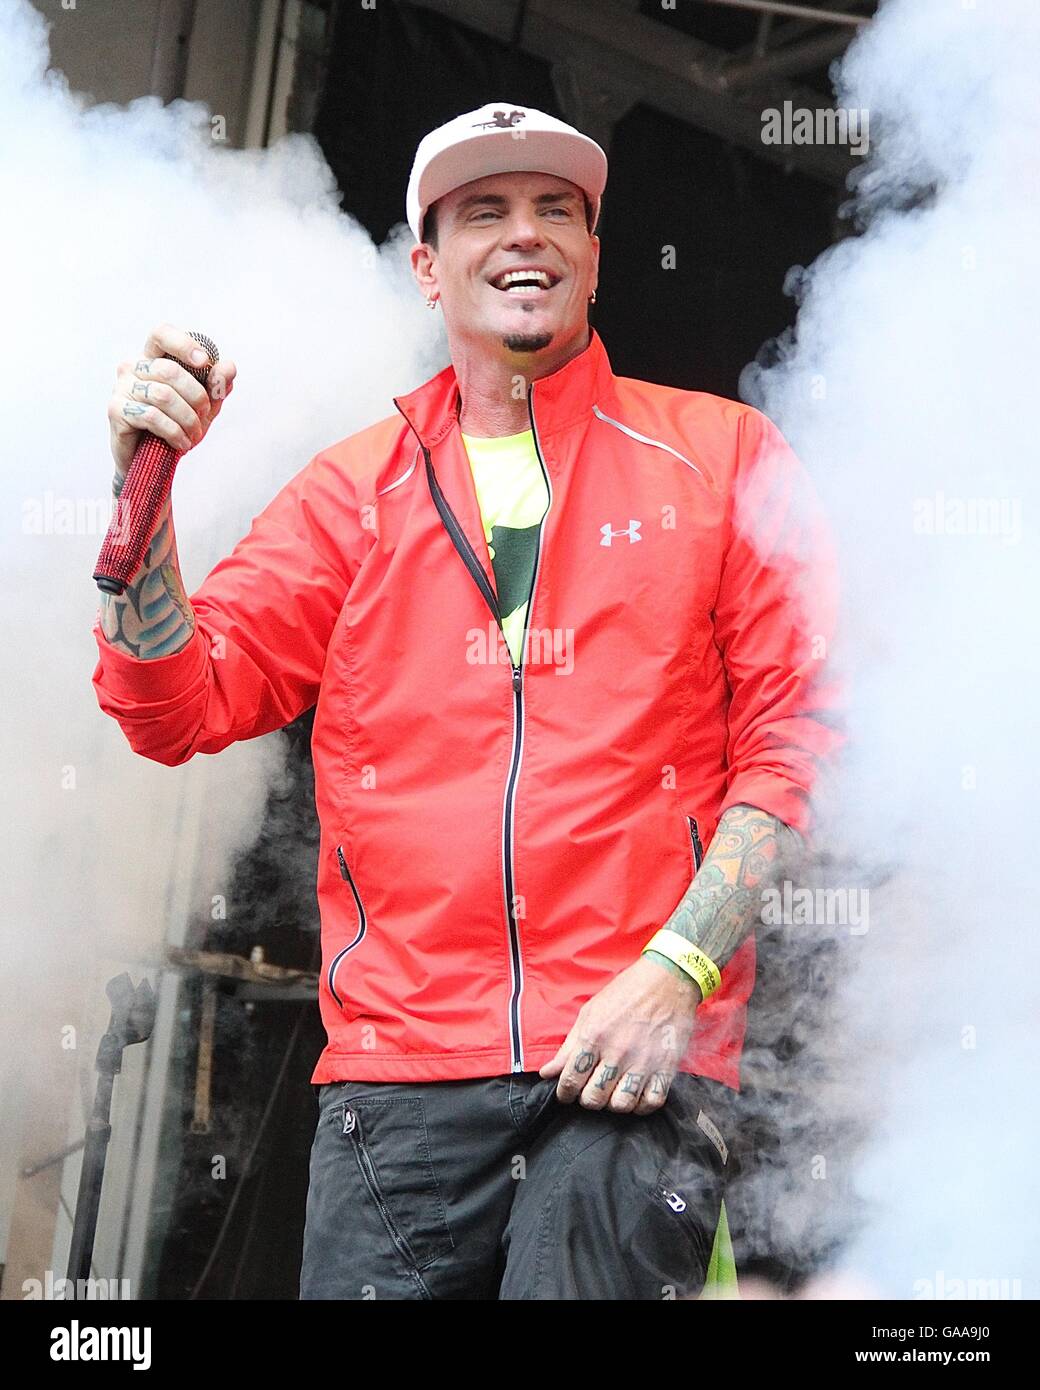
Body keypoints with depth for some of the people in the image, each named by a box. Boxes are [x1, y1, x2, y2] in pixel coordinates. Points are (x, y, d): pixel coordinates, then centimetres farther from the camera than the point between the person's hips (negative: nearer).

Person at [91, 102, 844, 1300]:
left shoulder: (719, 457, 10)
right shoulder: (353, 489, 16)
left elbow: (798, 733, 3)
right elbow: (182, 707, 8)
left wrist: (681, 969, -9)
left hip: (637, 1065, -1)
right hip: (398, 1061, 2)